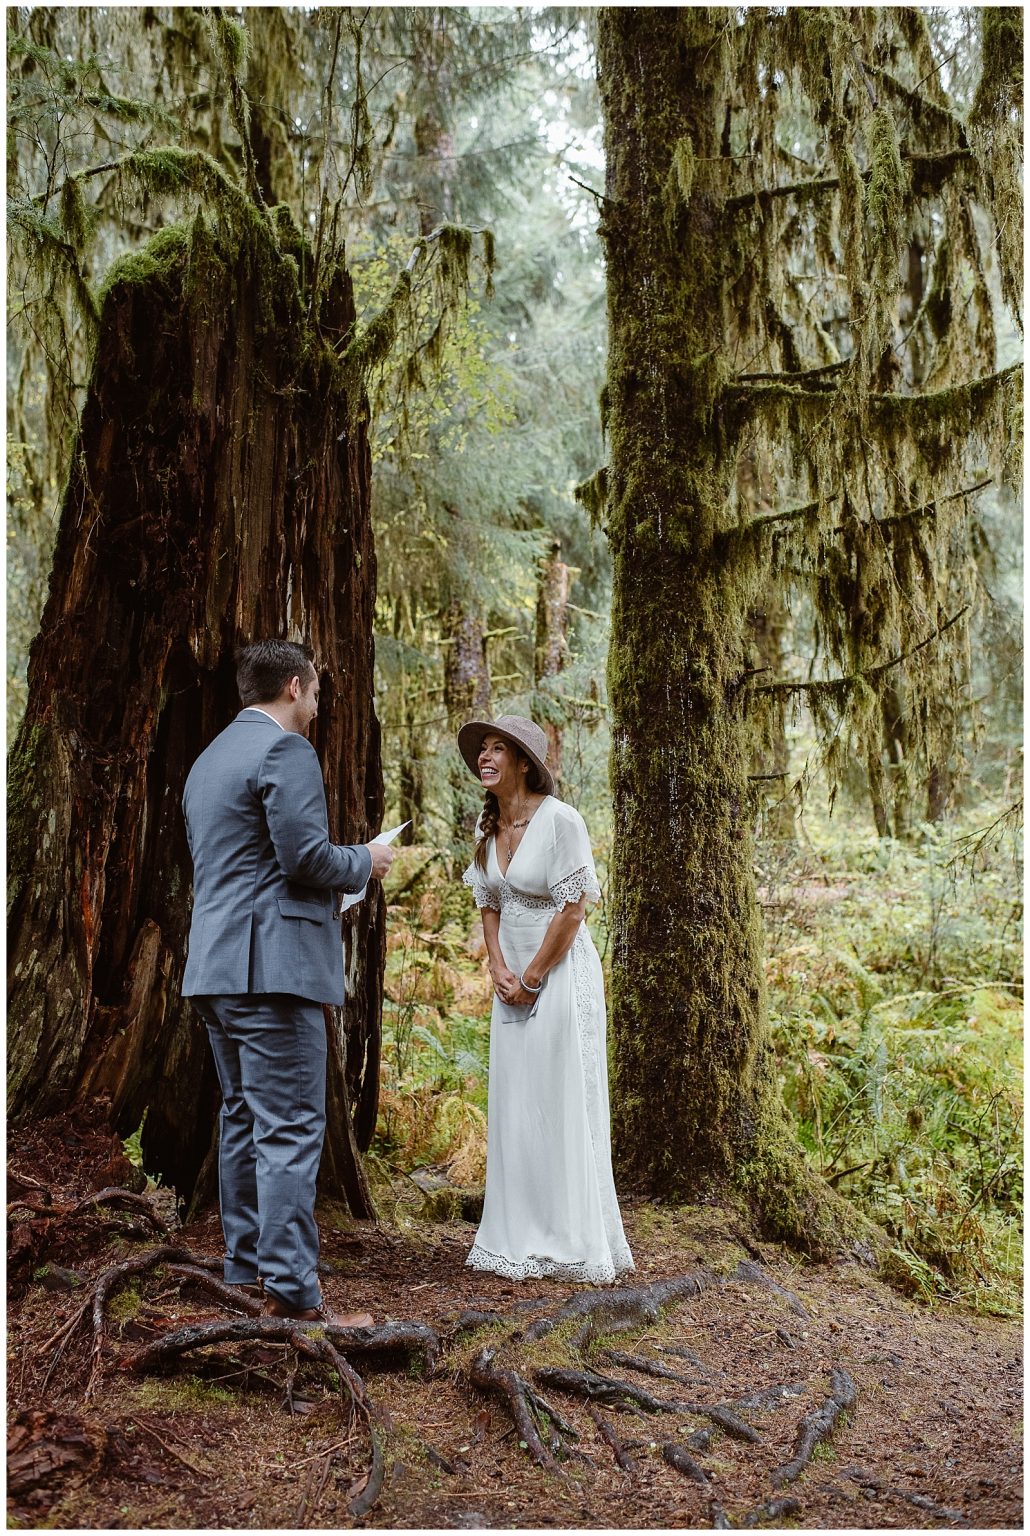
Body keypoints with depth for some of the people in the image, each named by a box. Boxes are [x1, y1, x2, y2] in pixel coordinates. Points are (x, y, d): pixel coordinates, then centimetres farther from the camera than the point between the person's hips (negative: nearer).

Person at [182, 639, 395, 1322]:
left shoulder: (209, 758, 20)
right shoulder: (287, 749, -10)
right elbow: (305, 856, -19)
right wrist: (365, 862, 1)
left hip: (216, 967, 10)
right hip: (272, 965, -10)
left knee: (244, 1118, 16)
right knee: (291, 1127, -7)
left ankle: (246, 1270, 24)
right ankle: (291, 1291, -6)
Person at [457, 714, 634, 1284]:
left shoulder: (559, 820, -16)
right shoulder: (489, 826, 6)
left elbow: (573, 909, -16)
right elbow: (488, 903, 11)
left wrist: (532, 979, -11)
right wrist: (499, 970, -3)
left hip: (560, 974, -7)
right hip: (513, 980, 7)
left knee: (562, 1104, -1)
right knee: (512, 1105, 10)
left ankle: (574, 1243, 12)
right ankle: (521, 1240, 21)